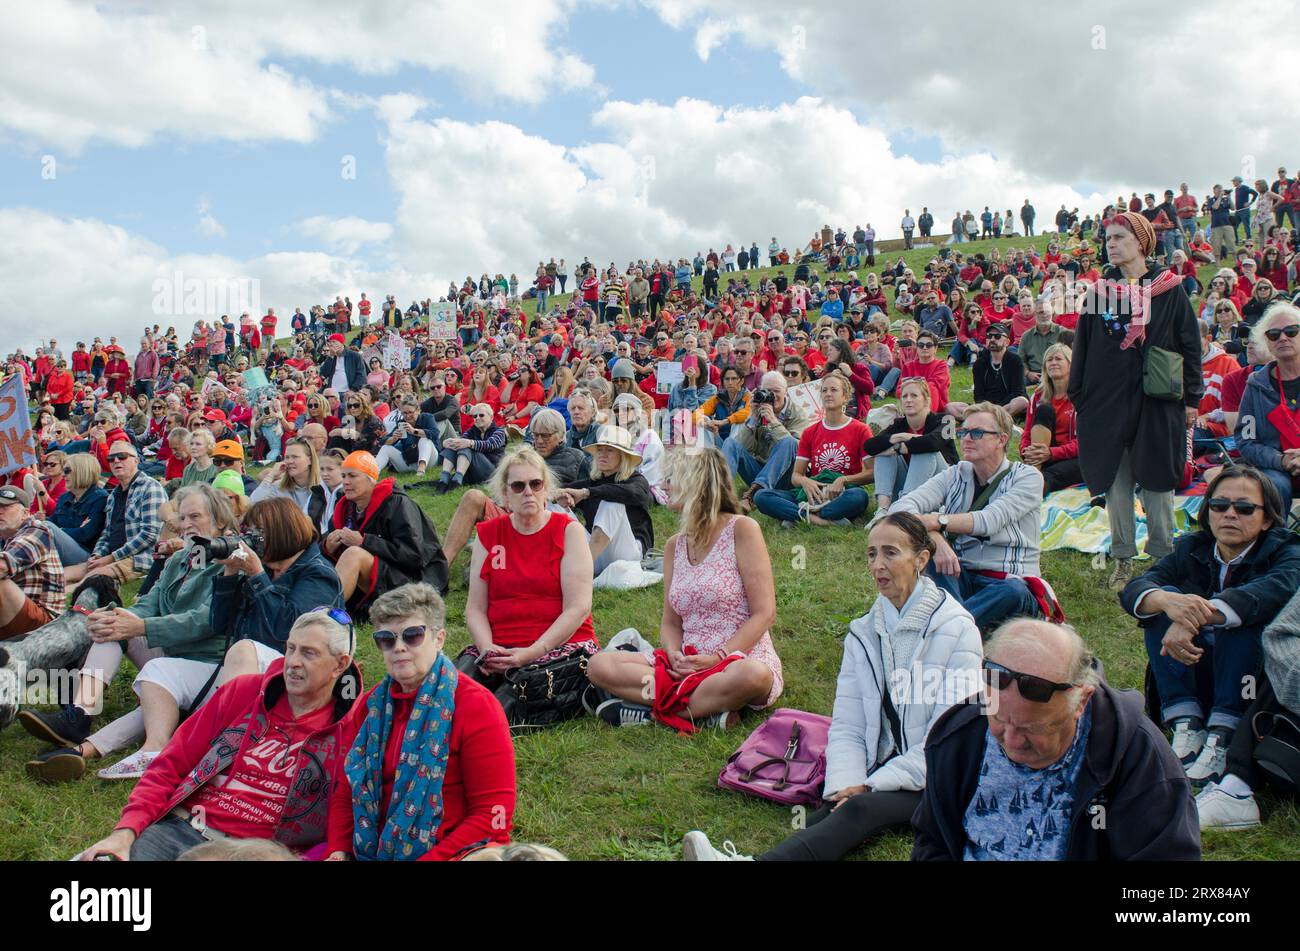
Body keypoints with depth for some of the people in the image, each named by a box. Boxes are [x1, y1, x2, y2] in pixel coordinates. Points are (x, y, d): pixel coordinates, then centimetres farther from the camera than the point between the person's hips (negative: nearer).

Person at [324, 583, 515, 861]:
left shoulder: (476, 706, -9)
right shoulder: (374, 703, 10)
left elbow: (494, 814, -12)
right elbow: (347, 786, 18)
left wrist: (430, 858, -18)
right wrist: (338, 849, 2)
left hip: (449, 853, -5)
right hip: (372, 853, 5)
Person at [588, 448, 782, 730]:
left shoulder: (741, 530, -5)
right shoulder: (675, 546, 12)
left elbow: (764, 613, -10)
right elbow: (670, 622, 12)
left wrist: (718, 658, -18)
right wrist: (675, 655, -11)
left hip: (742, 659, -5)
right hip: (687, 665, 5)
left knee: (754, 675, -41)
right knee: (599, 665, -14)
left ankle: (657, 709, -22)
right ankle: (707, 711, -21)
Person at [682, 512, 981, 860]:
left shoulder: (956, 629, -5)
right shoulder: (863, 633, 10)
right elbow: (846, 727, 4)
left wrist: (871, 787, -16)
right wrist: (846, 786, -16)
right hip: (880, 773, 4)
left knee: (861, 810, -33)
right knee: (834, 811, -29)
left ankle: (764, 859, -55)